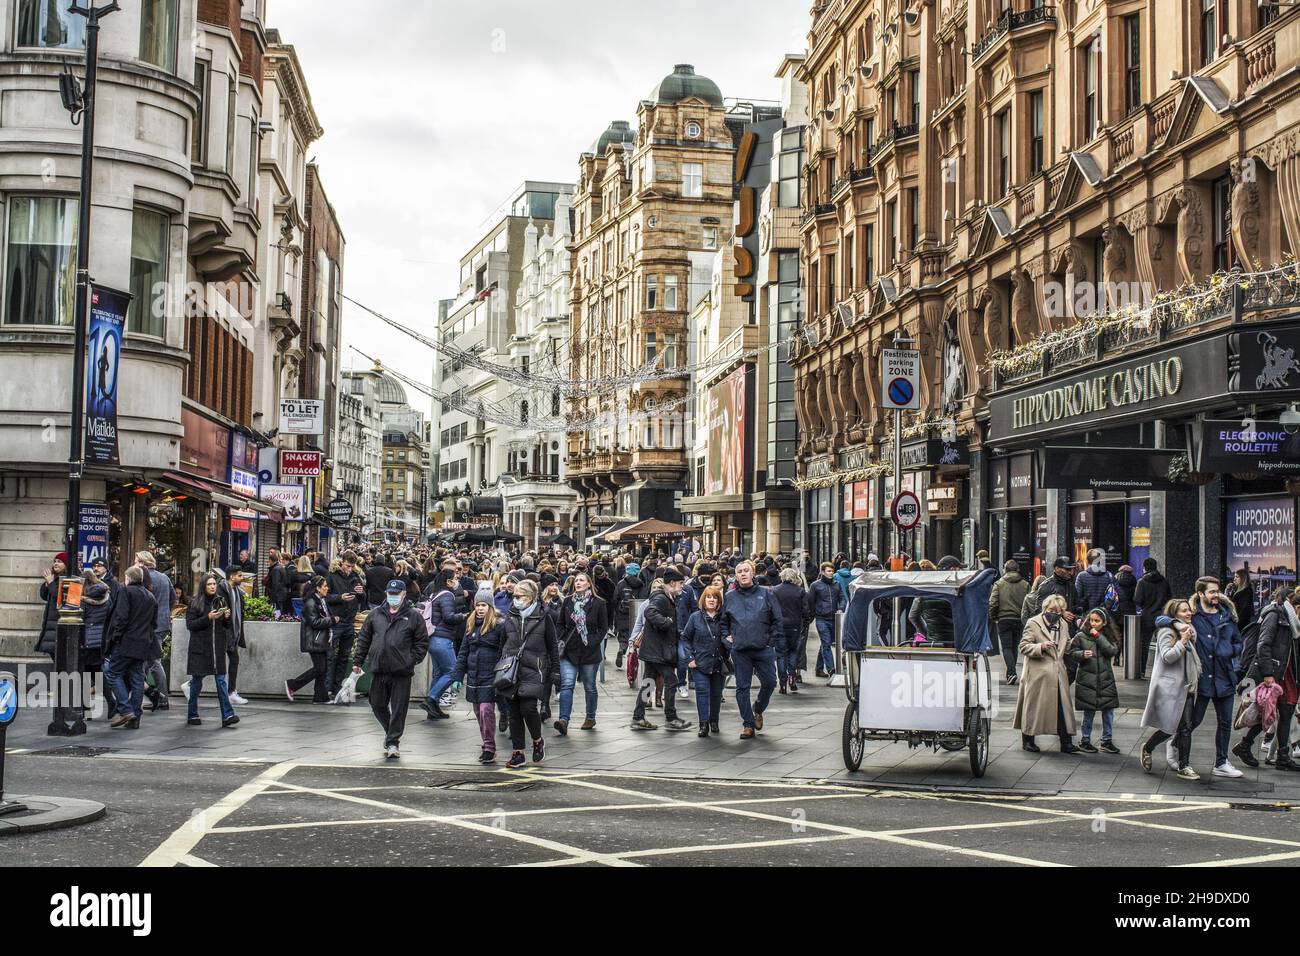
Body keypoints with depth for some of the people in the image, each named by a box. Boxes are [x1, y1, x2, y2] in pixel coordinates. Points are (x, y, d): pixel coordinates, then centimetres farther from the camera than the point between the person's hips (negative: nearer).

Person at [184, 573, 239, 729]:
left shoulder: (221, 601, 10)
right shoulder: (196, 603, -2)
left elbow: (227, 626, 16)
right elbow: (189, 624, -8)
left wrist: (227, 618, -6)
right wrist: (208, 618, -18)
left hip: (218, 647, 3)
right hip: (200, 647, -3)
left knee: (221, 680, -3)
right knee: (197, 681, 5)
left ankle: (227, 716, -8)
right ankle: (193, 715, 17)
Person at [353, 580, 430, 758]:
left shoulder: (413, 616, 2)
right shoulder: (375, 615, 11)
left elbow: (422, 642, 2)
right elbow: (364, 639, 14)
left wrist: (412, 660, -8)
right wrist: (358, 662, 9)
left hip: (401, 671, -3)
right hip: (378, 670, 3)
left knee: (399, 708, 0)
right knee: (377, 705, 13)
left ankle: (393, 742, 12)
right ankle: (390, 731, 36)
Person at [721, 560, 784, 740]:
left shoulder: (765, 594, 4)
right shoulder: (730, 597, 9)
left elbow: (777, 620, 5)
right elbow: (723, 622, 20)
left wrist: (772, 642, 0)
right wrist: (727, 639, 7)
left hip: (763, 649, -1)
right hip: (740, 651, 1)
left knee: (769, 682, 0)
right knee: (742, 687, 0)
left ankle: (758, 709, 29)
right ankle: (748, 724, 7)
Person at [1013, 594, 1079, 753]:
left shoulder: (1063, 625, 16)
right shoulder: (1033, 624, -3)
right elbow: (1024, 646, -8)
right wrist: (1041, 647, -23)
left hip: (1058, 673, 5)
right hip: (1038, 674, -5)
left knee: (1063, 707, 0)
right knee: (1034, 707, 1)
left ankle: (1065, 742, 2)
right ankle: (1027, 740, 12)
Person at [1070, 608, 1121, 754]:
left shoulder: (1108, 637, 3)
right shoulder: (1081, 636, -3)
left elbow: (1112, 651, -13)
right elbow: (1072, 652, 1)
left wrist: (1098, 636, -14)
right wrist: (1082, 654, -18)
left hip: (1105, 679, 2)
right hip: (1087, 679, -2)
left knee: (1108, 711, 5)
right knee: (1089, 712, 4)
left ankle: (1107, 741, 17)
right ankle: (1085, 740, 17)